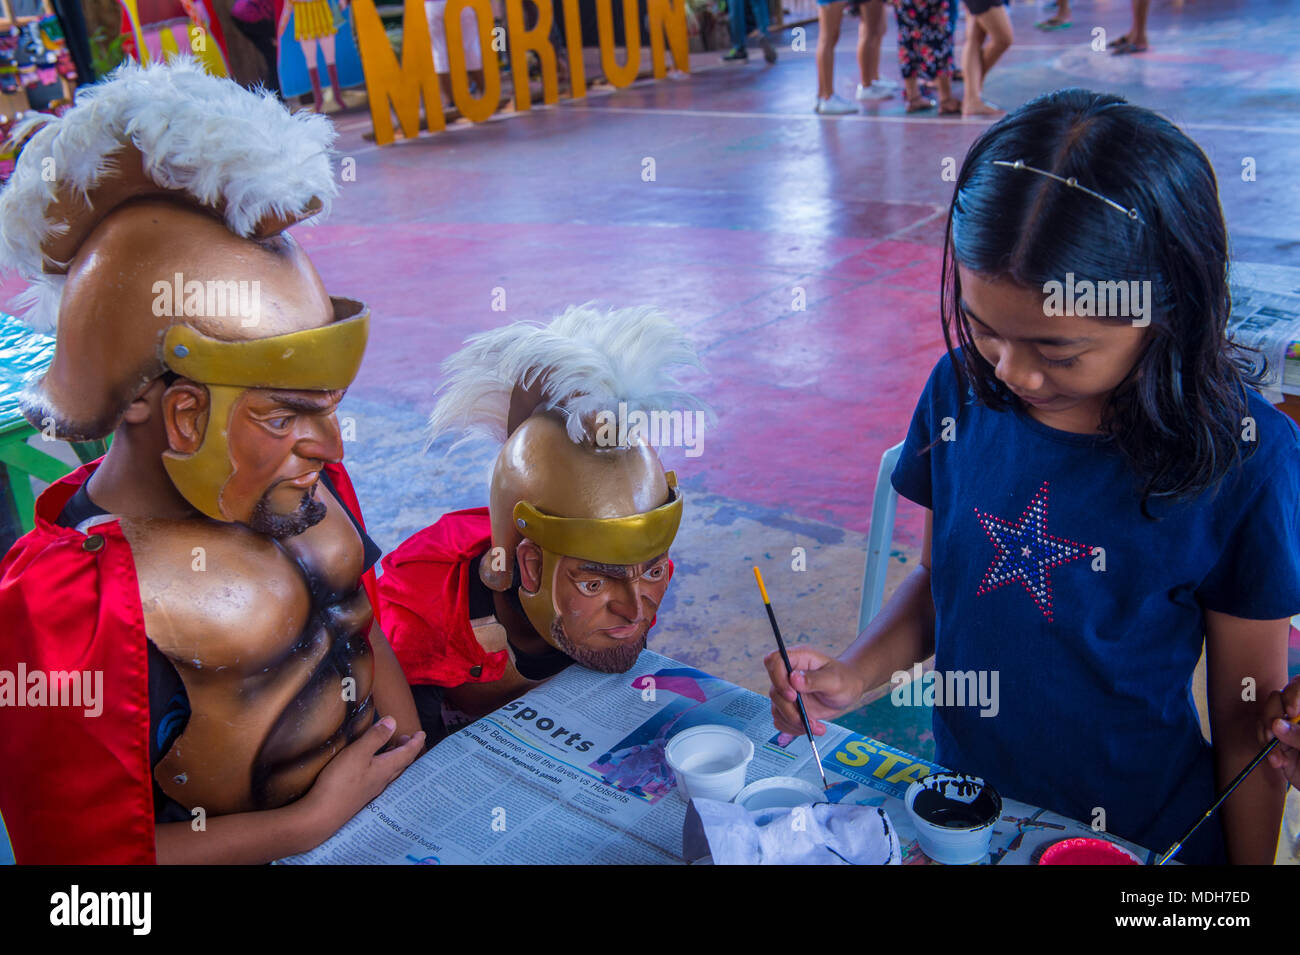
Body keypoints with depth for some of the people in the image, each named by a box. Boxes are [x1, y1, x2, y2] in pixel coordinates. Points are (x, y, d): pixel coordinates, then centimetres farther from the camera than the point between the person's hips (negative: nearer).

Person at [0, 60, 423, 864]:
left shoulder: (300, 480, -1)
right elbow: (90, 854, -16)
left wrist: (420, 757, 5)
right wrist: (314, 821, -15)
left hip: (390, 799, 7)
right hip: (267, 849, -7)